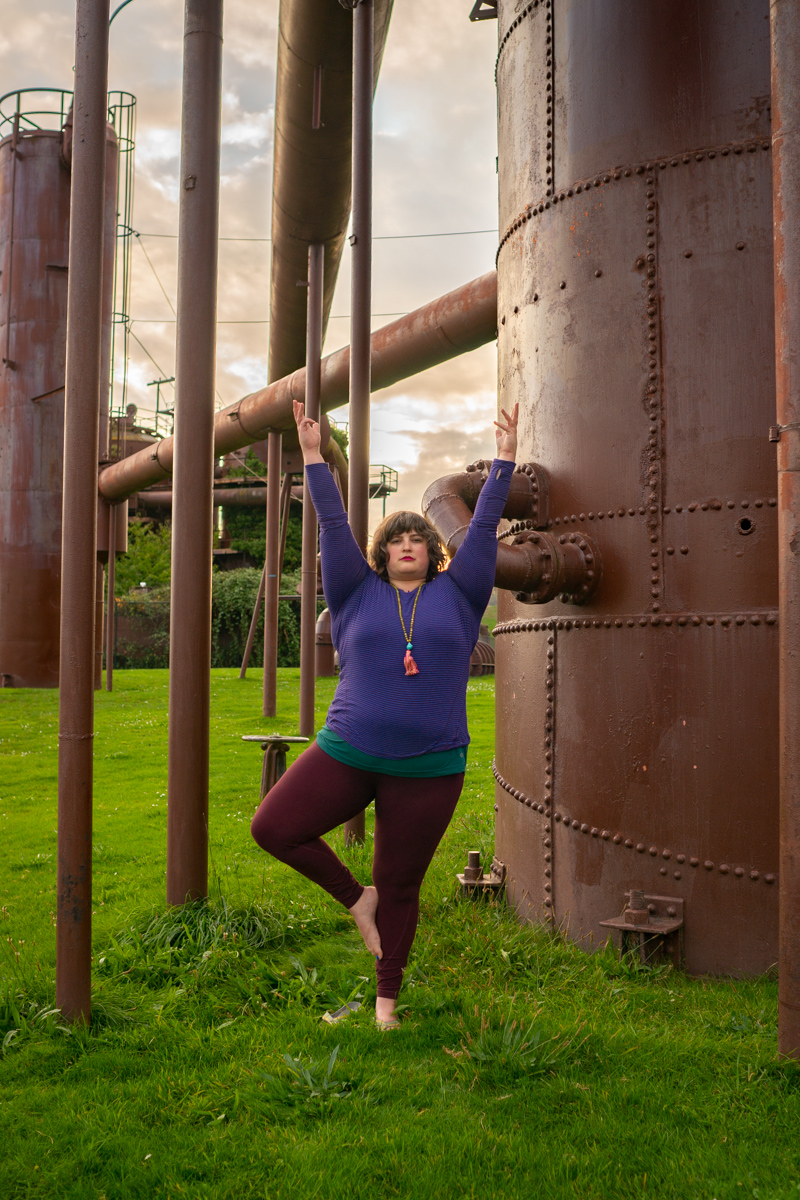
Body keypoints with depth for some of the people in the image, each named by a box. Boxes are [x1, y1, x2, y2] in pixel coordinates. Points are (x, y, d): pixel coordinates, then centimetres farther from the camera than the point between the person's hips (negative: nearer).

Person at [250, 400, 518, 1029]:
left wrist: (505, 459, 3)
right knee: (272, 827, -7)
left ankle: (388, 997, 26)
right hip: (347, 753, 2)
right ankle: (355, 896, 14)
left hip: (429, 768, -1)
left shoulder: (457, 594, 6)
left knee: (401, 886, 7)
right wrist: (314, 457, 1)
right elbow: (333, 524, 4)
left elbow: (484, 526, 5)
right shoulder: (359, 594, 6)